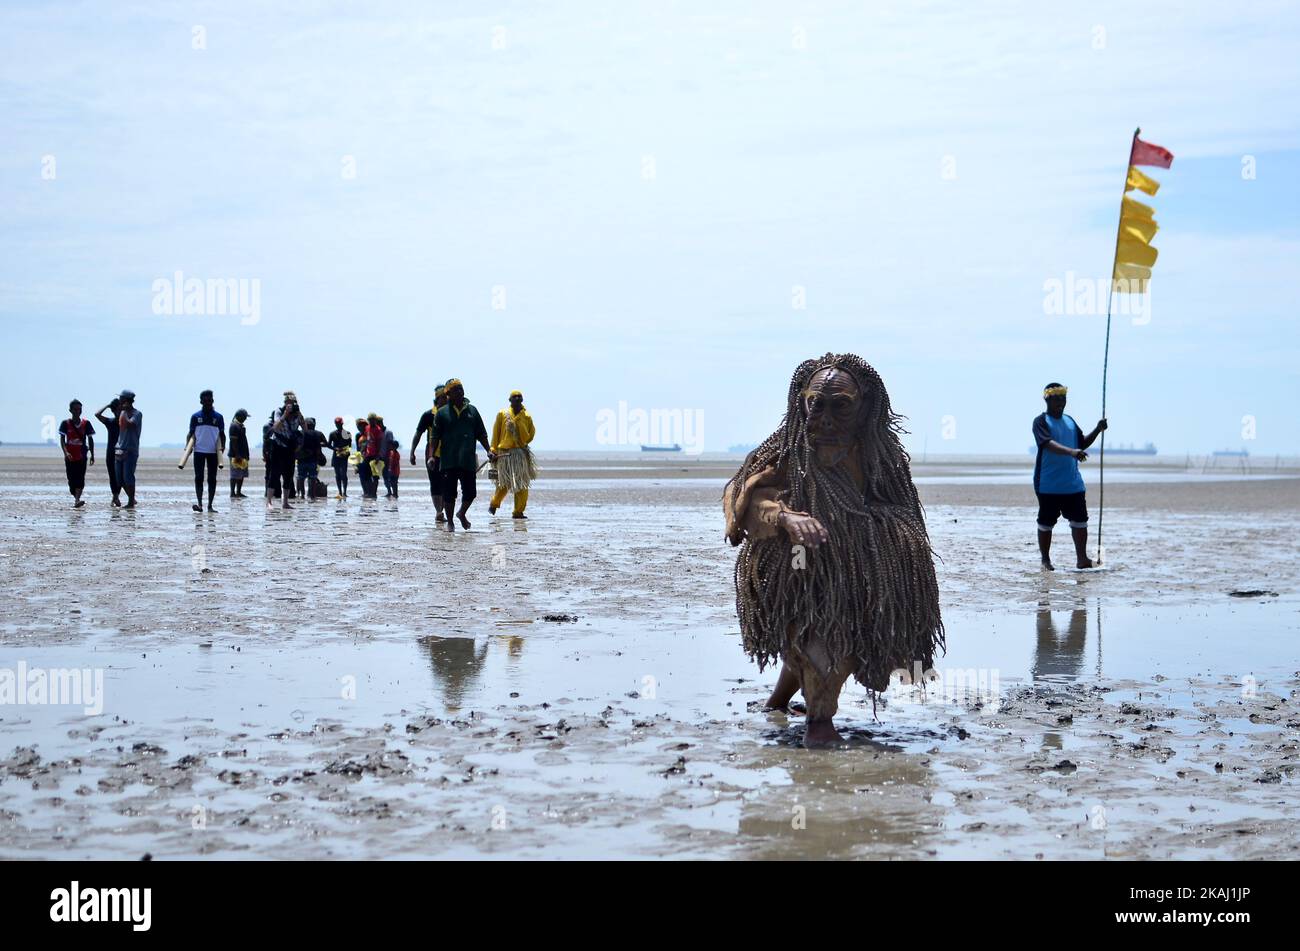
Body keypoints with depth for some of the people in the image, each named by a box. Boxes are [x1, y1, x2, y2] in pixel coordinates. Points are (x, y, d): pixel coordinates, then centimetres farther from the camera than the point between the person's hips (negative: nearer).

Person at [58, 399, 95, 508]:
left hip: (81, 456, 0)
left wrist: (92, 455, 7)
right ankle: (75, 498, 23)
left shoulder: (86, 423, 2)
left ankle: (77, 500, -21)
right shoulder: (65, 423, -1)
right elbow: (62, 439, -5)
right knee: (71, 480, 5)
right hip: (69, 457, 0)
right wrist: (65, 452, -21)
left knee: (80, 479, -12)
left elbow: (90, 440, 9)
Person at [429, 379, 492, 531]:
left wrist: (489, 451, 4)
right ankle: (450, 522, 14)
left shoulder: (472, 410, 10)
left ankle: (462, 514, 30)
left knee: (470, 492, 4)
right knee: (449, 493, 1)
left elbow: (481, 434, 13)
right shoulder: (442, 413, 2)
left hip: (468, 460, 2)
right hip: (449, 461, -2)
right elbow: (435, 437, 0)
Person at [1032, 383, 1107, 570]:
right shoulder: (1041, 421, -9)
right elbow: (1048, 444, -26)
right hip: (1048, 484, -6)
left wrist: (1097, 430, 4)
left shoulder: (1069, 421, 14)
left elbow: (1082, 443, 22)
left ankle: (1082, 558, 3)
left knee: (1080, 520, 0)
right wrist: (1071, 452, -41)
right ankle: (1046, 560, 14)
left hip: (1073, 483, 6)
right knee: (1046, 523, 4)